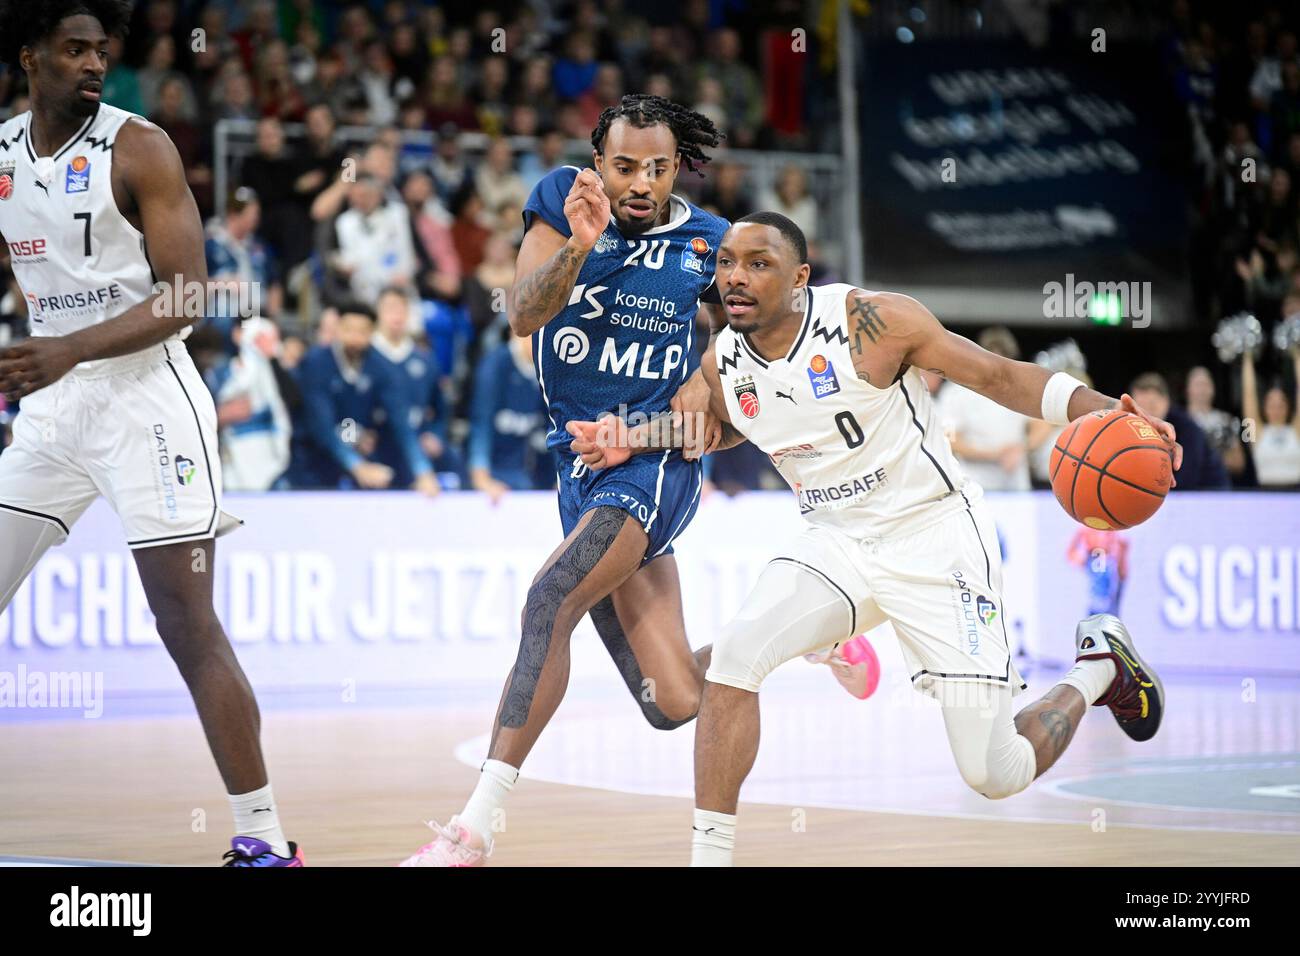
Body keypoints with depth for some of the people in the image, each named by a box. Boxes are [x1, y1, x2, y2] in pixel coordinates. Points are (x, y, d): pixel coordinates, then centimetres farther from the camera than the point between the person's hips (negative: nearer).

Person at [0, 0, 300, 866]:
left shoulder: (139, 149, -9)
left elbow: (187, 297, -14)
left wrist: (71, 350, -24)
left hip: (145, 396, -6)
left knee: (188, 623, -9)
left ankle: (264, 837, -4)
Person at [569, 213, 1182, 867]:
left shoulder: (871, 321, -20)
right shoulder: (723, 363, -2)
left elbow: (997, 375, -13)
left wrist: (1104, 413, -26)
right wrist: (633, 441, 8)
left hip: (936, 536, -5)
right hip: (835, 541, 5)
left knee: (996, 775, -8)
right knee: (734, 654, -23)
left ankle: (1098, 667, 25)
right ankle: (709, 858, -13)